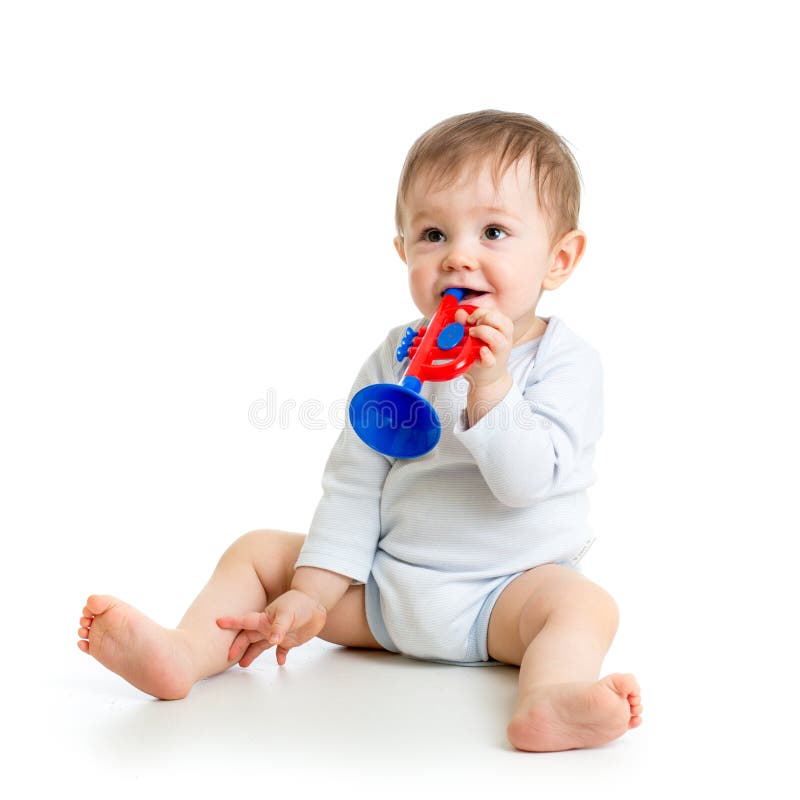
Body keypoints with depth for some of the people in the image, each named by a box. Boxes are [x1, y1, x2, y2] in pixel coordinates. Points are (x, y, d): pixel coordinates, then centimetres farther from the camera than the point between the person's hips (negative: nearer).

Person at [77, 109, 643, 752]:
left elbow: (525, 481, -22)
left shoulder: (566, 362, -10)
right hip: (381, 591, 4)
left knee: (583, 602, -32)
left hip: (500, 599, -3)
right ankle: (186, 653, -20)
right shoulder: (394, 360, 1)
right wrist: (313, 591, -5)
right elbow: (354, 484, 2)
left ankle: (548, 702, -57)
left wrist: (490, 384, -34)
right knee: (259, 550, -2)